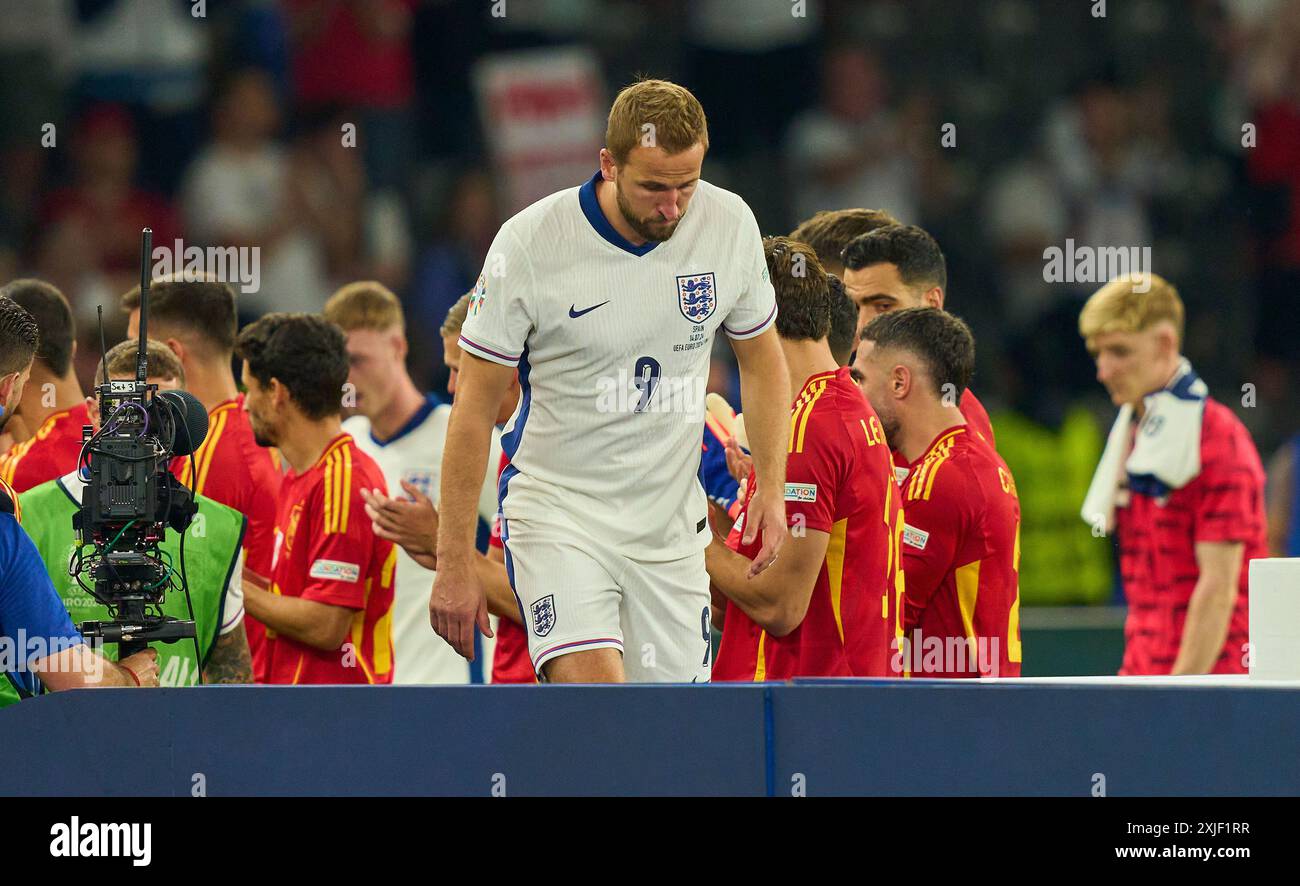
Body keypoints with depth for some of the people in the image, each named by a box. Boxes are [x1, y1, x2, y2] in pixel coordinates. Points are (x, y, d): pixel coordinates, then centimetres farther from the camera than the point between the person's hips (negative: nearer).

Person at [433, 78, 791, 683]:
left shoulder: (729, 224, -4)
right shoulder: (529, 244, -15)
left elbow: (760, 357, 14)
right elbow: (475, 409, -8)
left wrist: (772, 486, 2)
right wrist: (455, 562, -9)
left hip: (671, 524, 4)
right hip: (557, 512, -4)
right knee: (594, 691, -26)